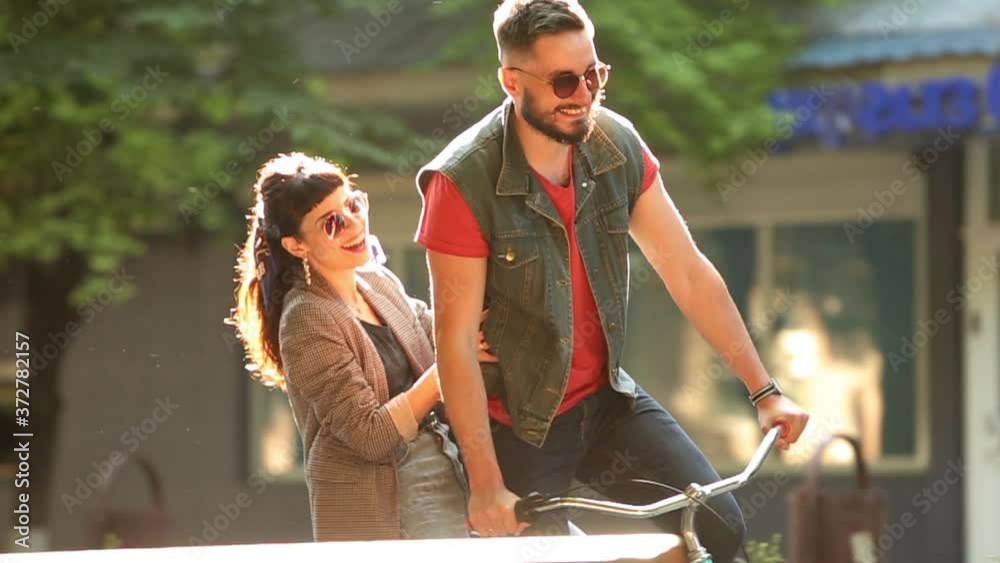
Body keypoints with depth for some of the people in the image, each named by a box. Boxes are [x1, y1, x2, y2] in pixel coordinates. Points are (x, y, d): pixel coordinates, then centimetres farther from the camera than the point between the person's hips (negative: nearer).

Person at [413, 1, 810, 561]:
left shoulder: (617, 146, -8)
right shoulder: (464, 181, -22)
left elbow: (689, 273, -2)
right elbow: (456, 342, -21)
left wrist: (764, 389, -4)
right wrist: (487, 484, -23)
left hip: (607, 398, 4)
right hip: (518, 422, -4)